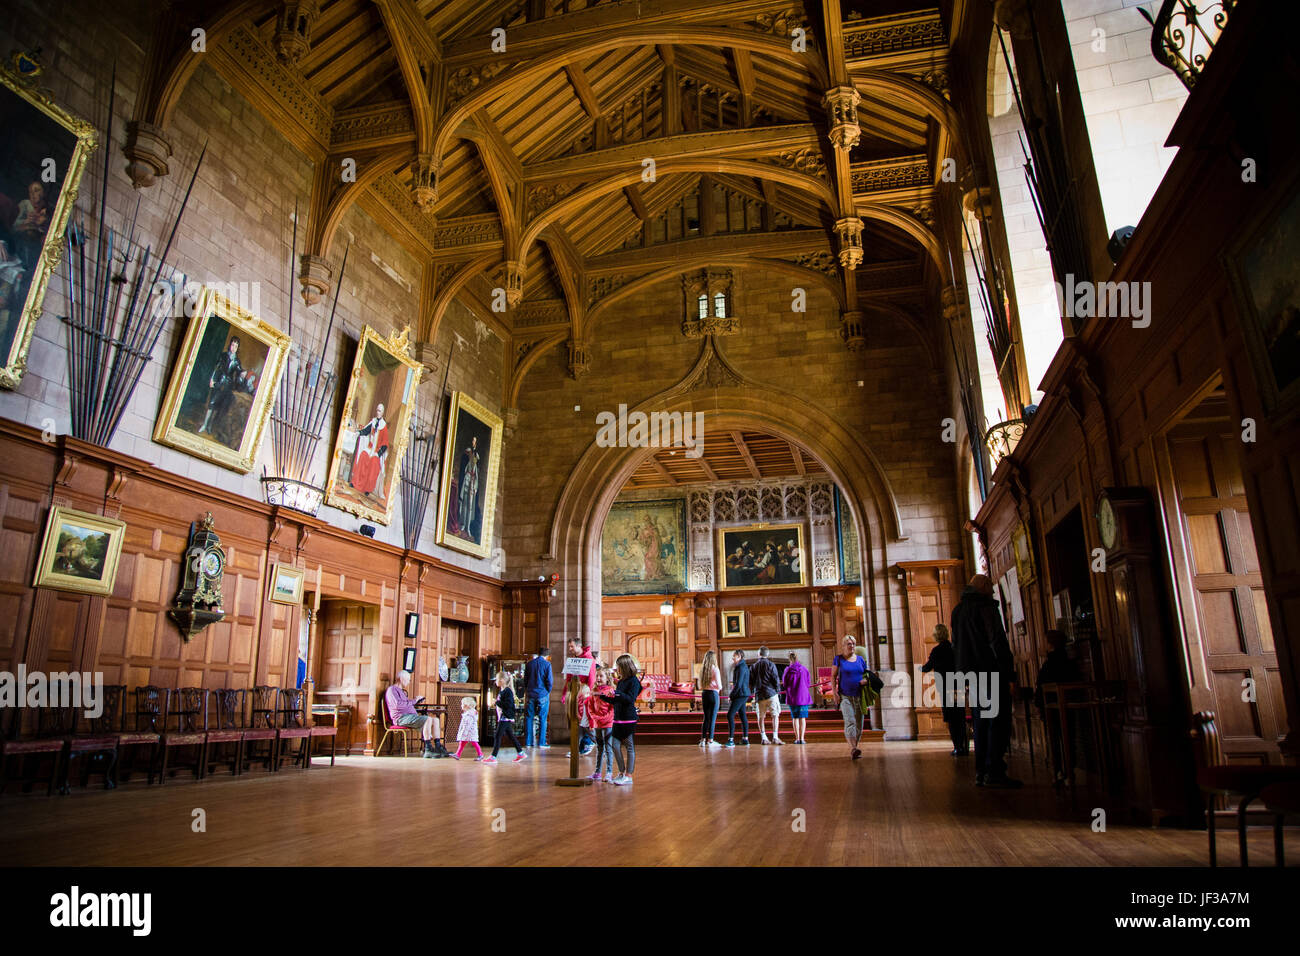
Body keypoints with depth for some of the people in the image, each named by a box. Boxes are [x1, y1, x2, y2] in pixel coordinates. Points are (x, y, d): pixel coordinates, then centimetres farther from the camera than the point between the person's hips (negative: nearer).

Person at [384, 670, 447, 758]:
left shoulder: (401, 691, 30)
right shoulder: (392, 689, -1)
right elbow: (398, 705, -17)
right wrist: (413, 701, -11)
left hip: (410, 716, 10)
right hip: (401, 717, -10)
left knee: (435, 720, -7)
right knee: (428, 719, -30)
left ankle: (438, 748, -16)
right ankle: (428, 749, -30)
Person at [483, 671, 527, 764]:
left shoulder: (507, 691, -15)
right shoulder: (501, 691, 15)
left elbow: (509, 704, -24)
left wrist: (498, 702, -18)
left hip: (506, 717, -10)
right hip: (502, 717, 10)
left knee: (498, 736, -8)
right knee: (511, 736, 13)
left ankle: (493, 757, -5)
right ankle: (520, 753, 19)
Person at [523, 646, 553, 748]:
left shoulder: (529, 664, 7)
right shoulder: (547, 664, -5)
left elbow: (525, 680, 11)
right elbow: (549, 680, -9)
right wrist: (548, 691, 6)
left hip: (530, 694, 3)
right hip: (542, 694, -3)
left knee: (529, 718, 9)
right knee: (542, 719, 3)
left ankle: (528, 742, 8)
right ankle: (541, 742, 1)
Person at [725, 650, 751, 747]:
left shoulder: (741, 667, -16)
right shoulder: (744, 666, 15)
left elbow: (738, 684, -20)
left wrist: (731, 695, -12)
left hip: (740, 694, -10)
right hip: (743, 695, 10)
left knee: (730, 715, -11)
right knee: (743, 716, 13)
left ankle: (731, 739, -13)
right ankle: (745, 739, 17)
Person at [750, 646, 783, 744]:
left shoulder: (753, 667, 7)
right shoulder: (771, 665, -2)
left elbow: (750, 682, 9)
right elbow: (776, 680, -3)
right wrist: (778, 692, 7)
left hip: (759, 695, 3)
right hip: (771, 693, -3)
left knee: (761, 717, 9)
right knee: (775, 715, -1)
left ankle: (763, 738, 6)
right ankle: (775, 737, -10)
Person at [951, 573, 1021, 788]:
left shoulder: (957, 610, 18)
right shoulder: (985, 606, -8)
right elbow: (996, 640, -15)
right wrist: (1007, 671, -15)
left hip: (973, 673, 8)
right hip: (991, 672, -8)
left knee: (982, 721, 12)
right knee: (998, 719, -6)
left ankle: (981, 772, 11)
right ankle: (994, 771, -11)